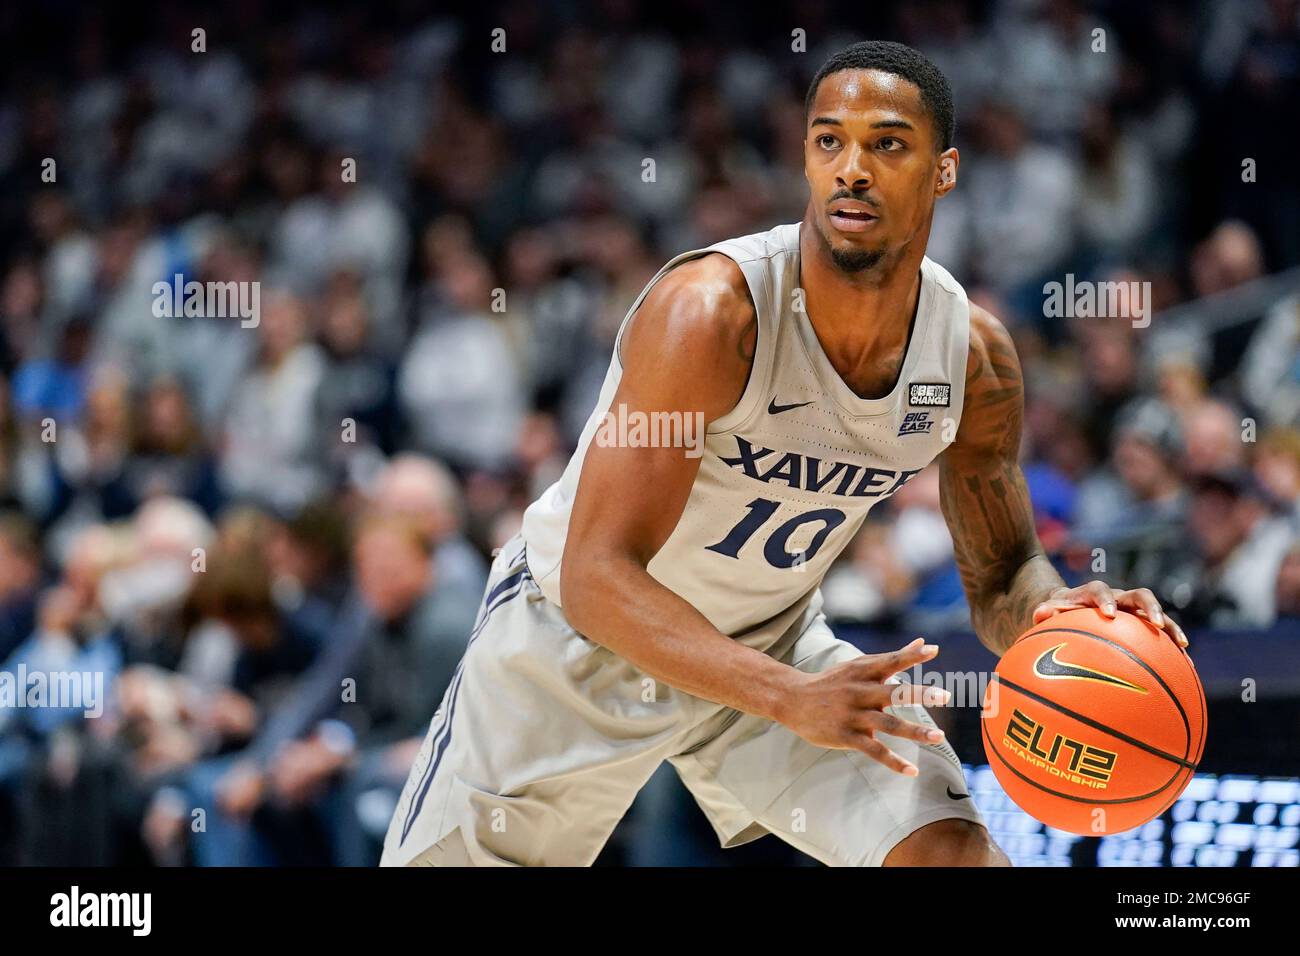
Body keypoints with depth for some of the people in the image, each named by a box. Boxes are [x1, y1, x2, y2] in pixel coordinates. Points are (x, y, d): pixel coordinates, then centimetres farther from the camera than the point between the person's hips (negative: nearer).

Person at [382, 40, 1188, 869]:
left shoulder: (974, 356, -14)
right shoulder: (709, 310, -32)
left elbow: (1000, 578, 0)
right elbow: (598, 580, -35)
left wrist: (1056, 610, -27)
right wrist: (791, 699, -48)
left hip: (771, 639, 4)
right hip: (579, 638, -4)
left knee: (954, 853, -14)